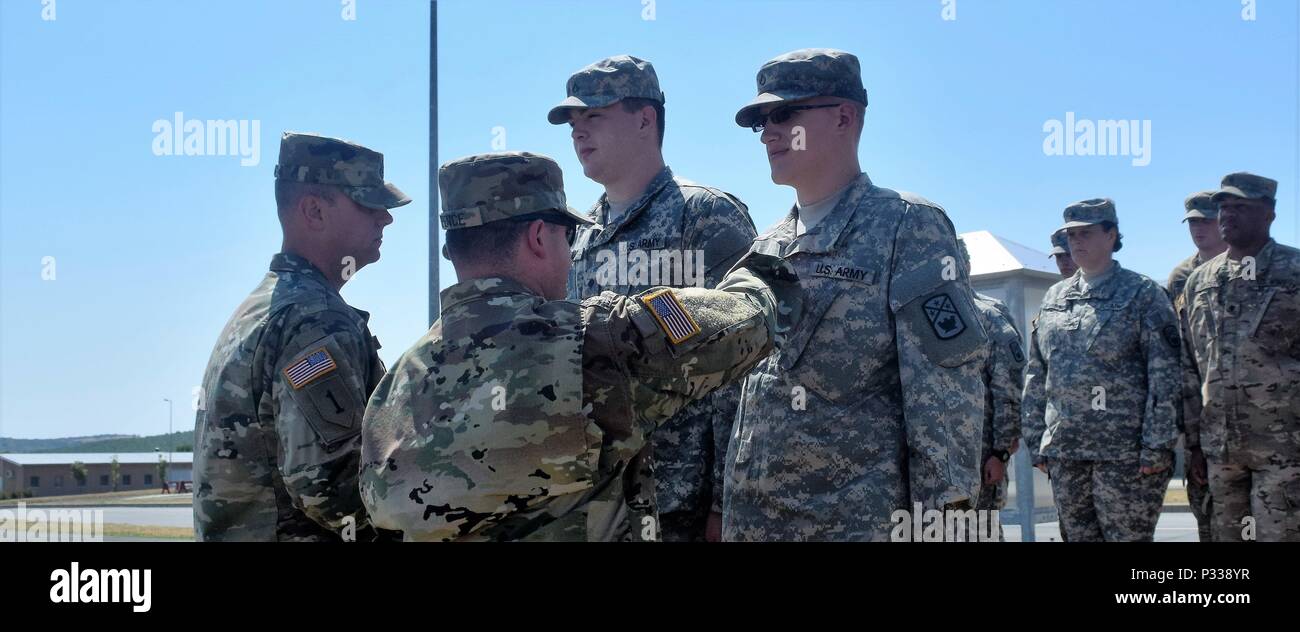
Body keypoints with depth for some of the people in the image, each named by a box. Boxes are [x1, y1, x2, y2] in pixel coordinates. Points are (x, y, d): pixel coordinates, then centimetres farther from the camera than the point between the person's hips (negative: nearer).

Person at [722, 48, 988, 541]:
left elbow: (947, 393, -10)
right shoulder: (764, 250, 15)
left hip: (863, 520, -6)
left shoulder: (908, 227, -3)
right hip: (748, 519, 6)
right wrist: (721, 508, 13)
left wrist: (941, 519, -17)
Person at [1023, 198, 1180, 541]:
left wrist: (1157, 446, -13)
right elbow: (1036, 375, 17)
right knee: (1077, 535, 9)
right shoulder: (1054, 297, 15)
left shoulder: (1142, 294, 0)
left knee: (1127, 536, -3)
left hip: (1124, 452, -5)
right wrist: (1036, 440, 11)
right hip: (1063, 454, 5)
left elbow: (1165, 377, -7)